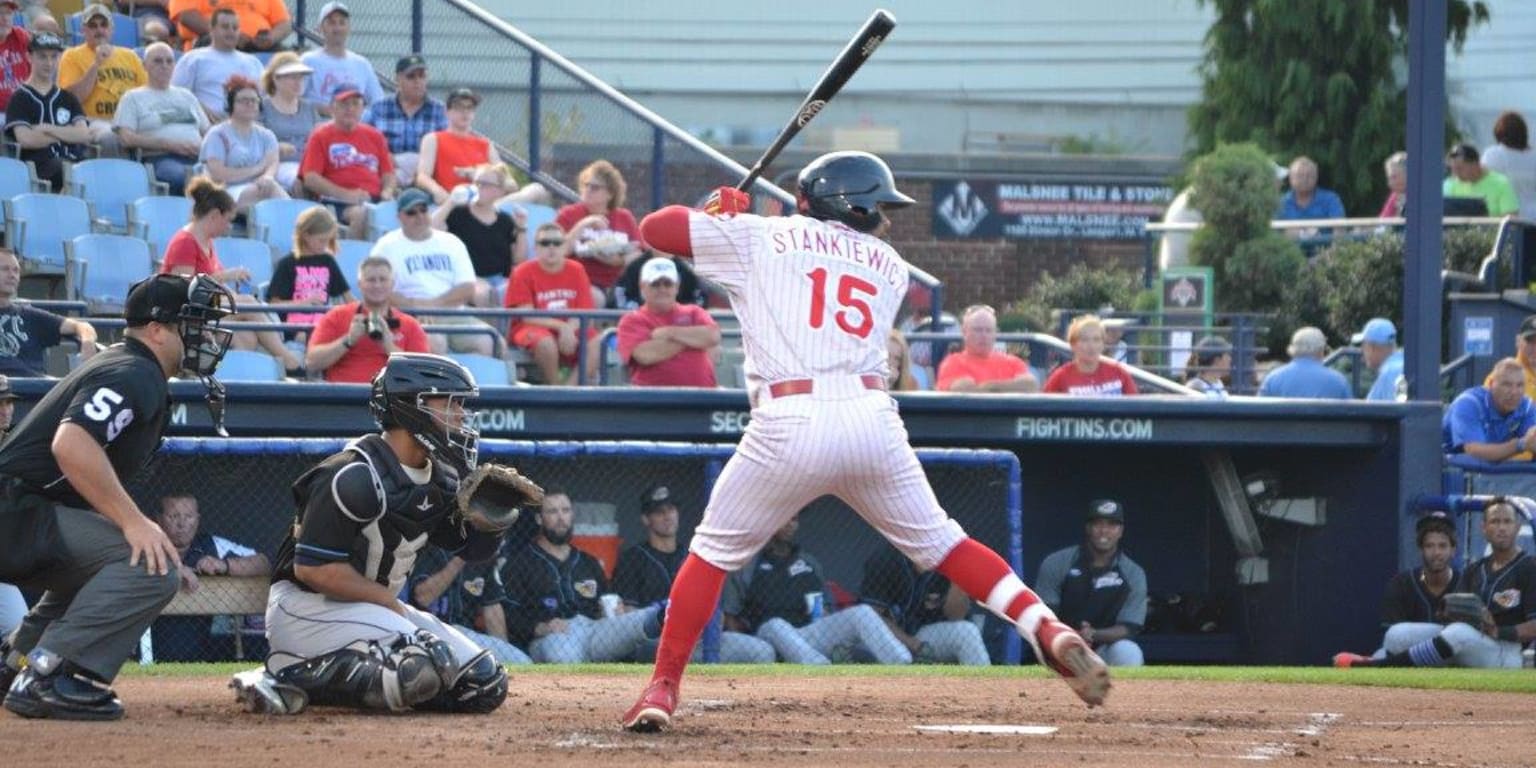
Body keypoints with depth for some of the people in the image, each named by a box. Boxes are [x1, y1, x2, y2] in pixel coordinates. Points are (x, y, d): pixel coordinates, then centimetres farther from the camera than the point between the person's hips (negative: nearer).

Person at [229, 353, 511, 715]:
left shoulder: (437, 480, 7)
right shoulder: (355, 477, -20)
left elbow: (475, 548, 14)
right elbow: (313, 568, -22)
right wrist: (389, 601, -14)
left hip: (375, 606, 10)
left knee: (485, 685, 0)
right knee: (425, 667, -30)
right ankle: (290, 676, -17)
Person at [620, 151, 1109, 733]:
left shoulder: (759, 238, 13)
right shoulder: (889, 268, 22)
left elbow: (654, 227, 18)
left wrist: (718, 212, 38)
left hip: (790, 425, -2)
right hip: (873, 418, 2)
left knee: (714, 552, 13)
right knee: (938, 542, 17)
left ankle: (663, 686, 5)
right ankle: (1048, 631, 3)